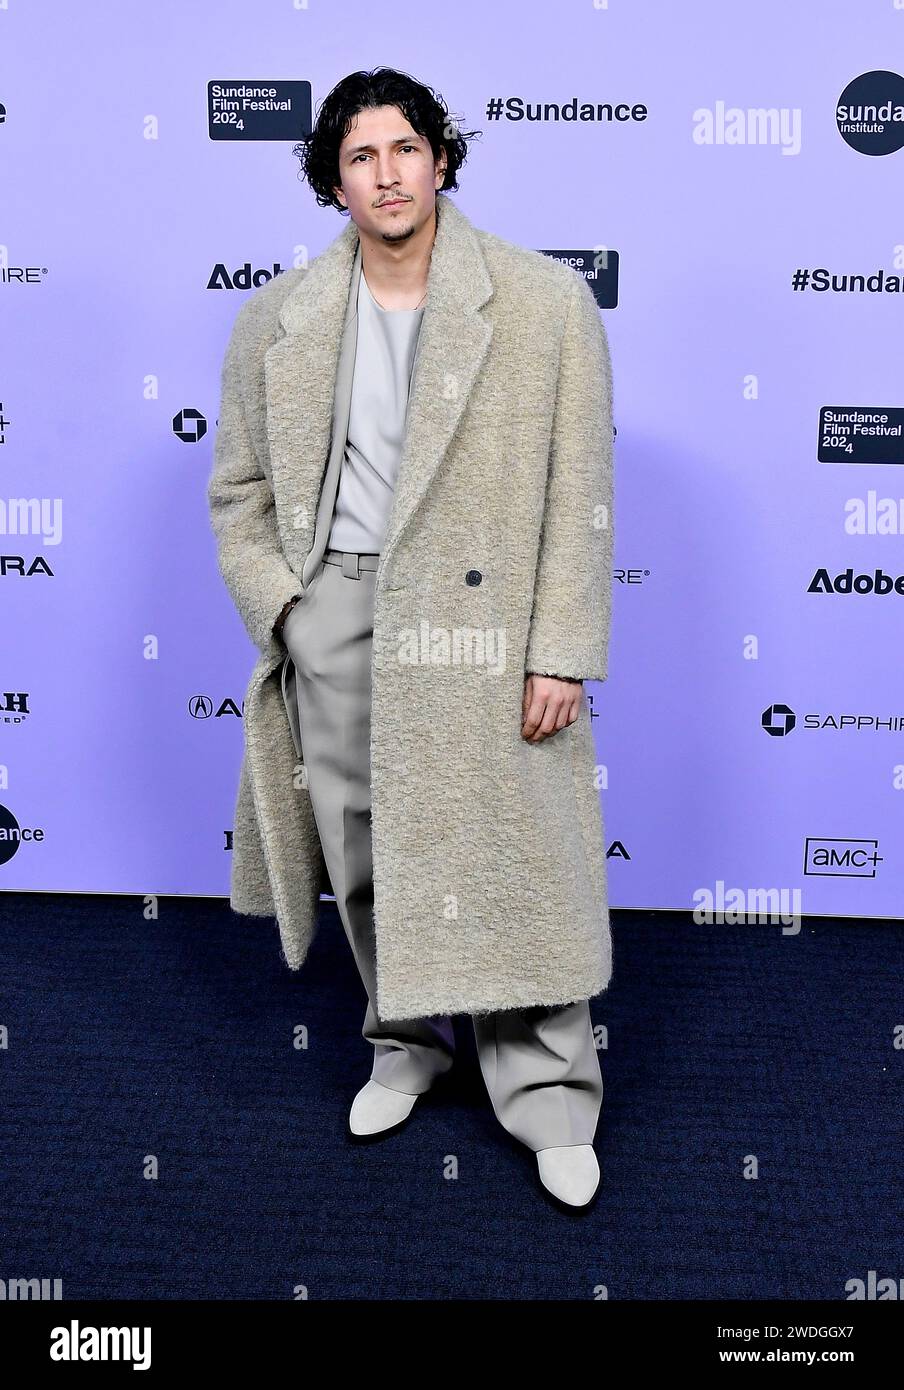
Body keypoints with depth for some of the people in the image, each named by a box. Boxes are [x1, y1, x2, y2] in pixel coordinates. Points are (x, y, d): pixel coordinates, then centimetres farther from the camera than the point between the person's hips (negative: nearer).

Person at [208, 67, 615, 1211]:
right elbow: (240, 493, 12)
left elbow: (579, 492, -4)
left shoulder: (545, 301, -2)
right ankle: (407, 1043, 37)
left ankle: (548, 1098, 19)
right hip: (336, 619, 3)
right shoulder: (277, 321, 6)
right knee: (367, 863, 13)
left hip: (481, 620, -3)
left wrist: (561, 653, -9)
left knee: (514, 859, 0)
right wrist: (285, 611, -1)